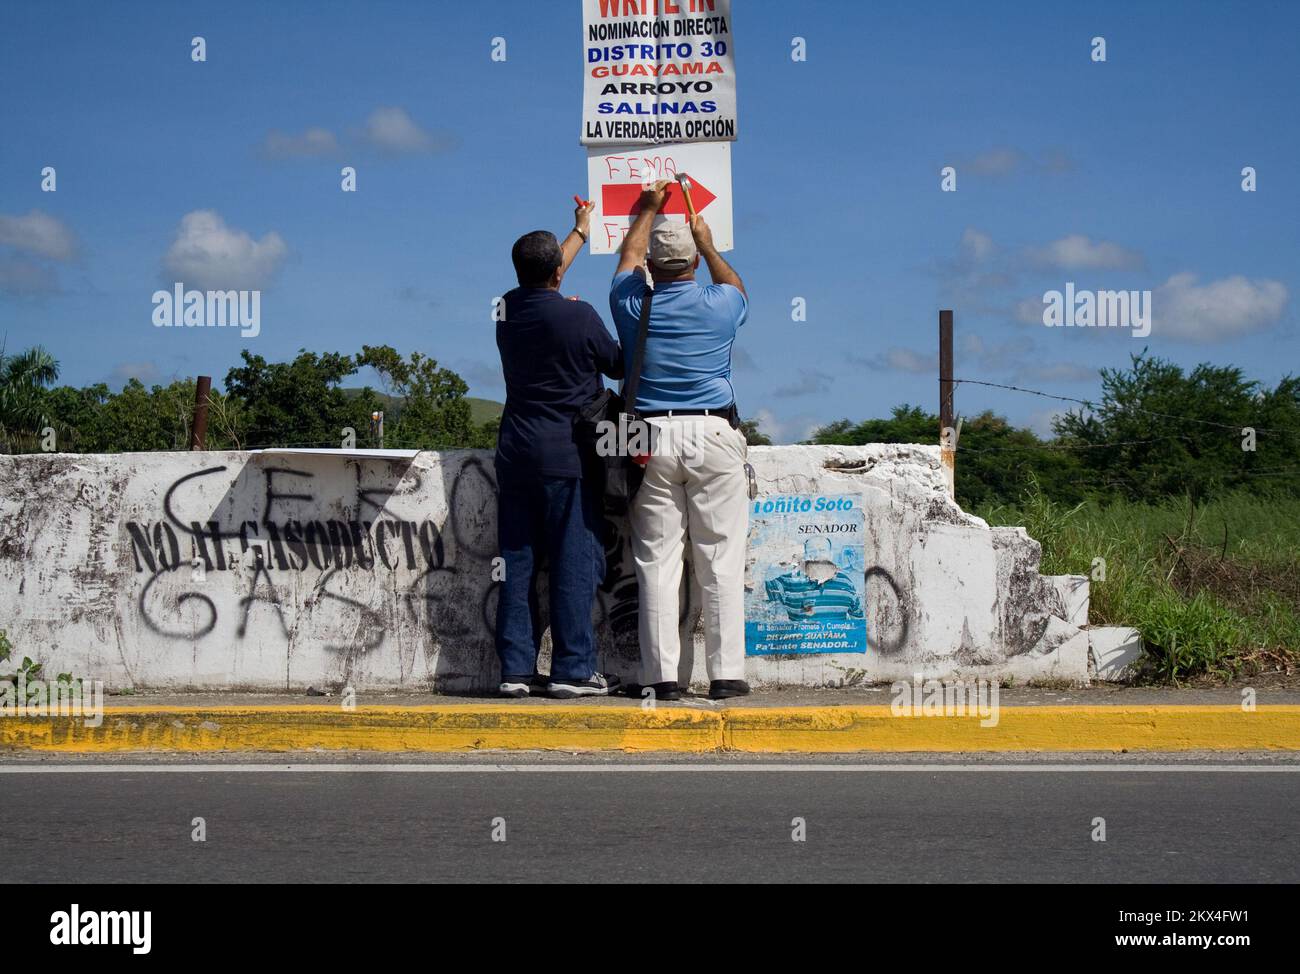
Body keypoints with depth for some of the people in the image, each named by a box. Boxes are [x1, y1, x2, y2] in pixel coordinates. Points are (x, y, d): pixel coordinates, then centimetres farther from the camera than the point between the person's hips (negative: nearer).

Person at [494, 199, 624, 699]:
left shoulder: (510, 309, 6)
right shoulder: (579, 316, -11)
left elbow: (541, 281, 29)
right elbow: (619, 364, 6)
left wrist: (581, 231, 44)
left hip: (515, 452, 6)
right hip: (567, 454, -6)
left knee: (518, 564, 6)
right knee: (574, 563, -2)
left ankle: (516, 669, 6)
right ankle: (572, 670, -3)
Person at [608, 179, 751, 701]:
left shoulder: (633, 305, 3)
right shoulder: (719, 305, 0)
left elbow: (627, 262, 27)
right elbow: (736, 286, 27)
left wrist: (648, 210, 41)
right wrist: (708, 244, 41)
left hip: (652, 437, 1)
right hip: (714, 435, -1)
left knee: (657, 561, 2)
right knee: (721, 560, 1)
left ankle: (662, 673, -1)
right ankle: (726, 672, 0)